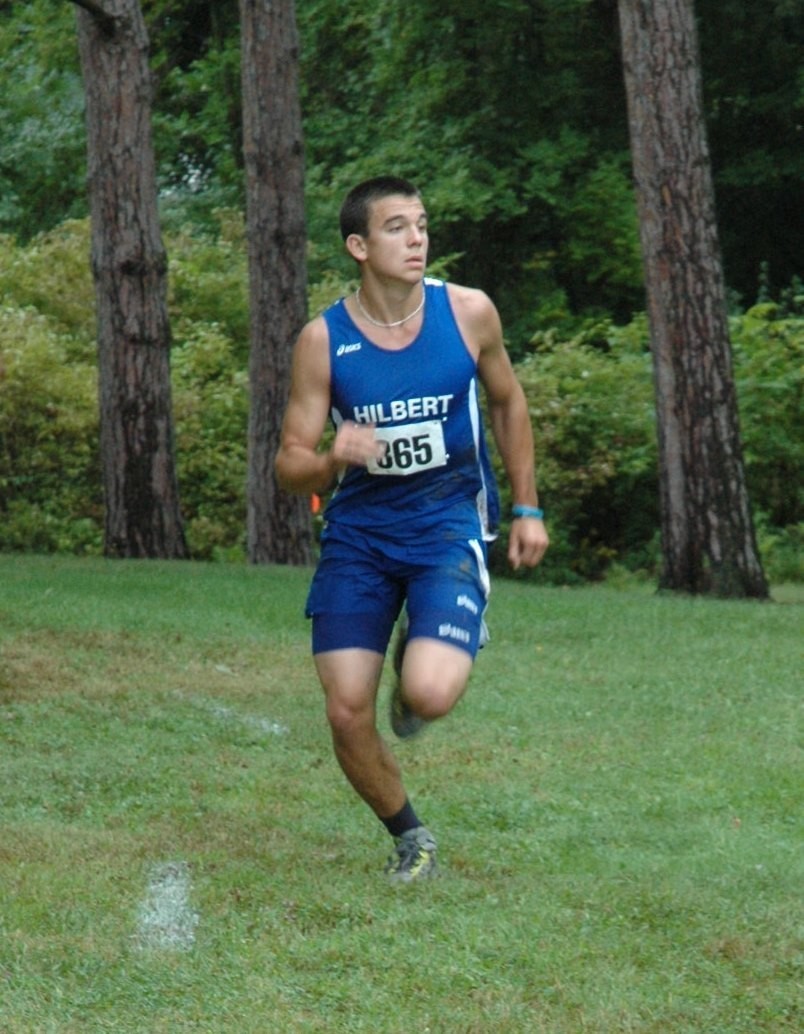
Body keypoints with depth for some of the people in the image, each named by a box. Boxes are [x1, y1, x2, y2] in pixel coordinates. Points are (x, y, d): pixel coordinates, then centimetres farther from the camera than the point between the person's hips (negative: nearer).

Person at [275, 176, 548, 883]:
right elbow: (290, 464, -5)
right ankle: (409, 837, 22)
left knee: (431, 693, -23)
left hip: (448, 525, -1)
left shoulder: (469, 313, -7)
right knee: (348, 717, -5)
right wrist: (332, 461, -28)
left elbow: (507, 402, 12)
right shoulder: (323, 340, -8)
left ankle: (418, 663, 16)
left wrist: (527, 508, 13)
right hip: (358, 532, 1)